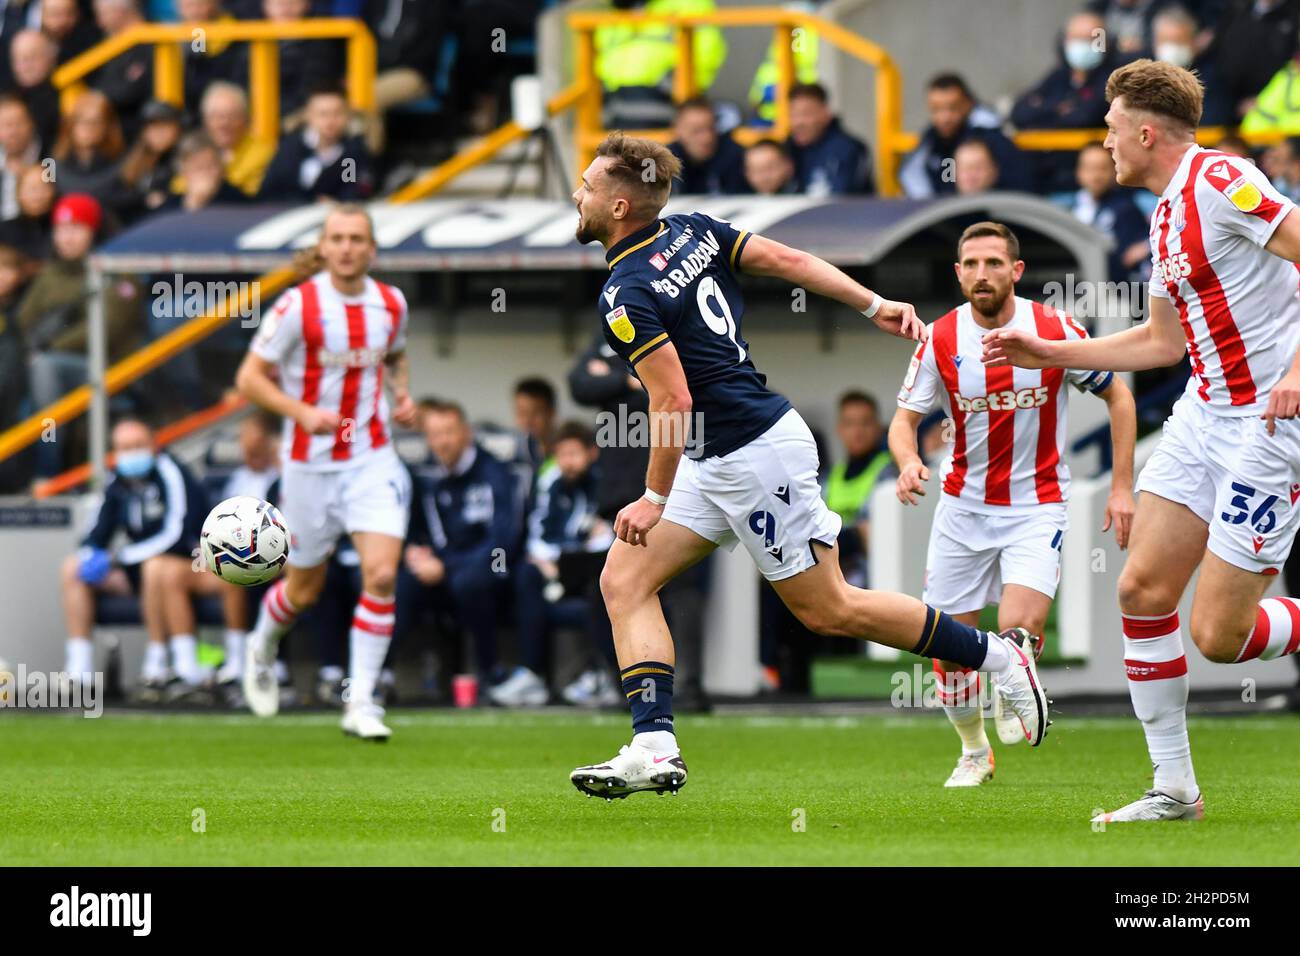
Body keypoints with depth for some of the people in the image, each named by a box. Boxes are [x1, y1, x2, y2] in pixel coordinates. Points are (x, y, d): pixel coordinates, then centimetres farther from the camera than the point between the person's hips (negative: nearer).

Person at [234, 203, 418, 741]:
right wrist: (303, 412, -22)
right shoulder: (298, 306, -12)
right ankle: (262, 649, 44)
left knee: (381, 575, -15)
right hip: (310, 465, -2)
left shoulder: (391, 305, 1)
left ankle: (360, 703, -9)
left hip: (373, 459, 2)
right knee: (304, 589, 10)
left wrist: (402, 395, 4)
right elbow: (250, 378, -8)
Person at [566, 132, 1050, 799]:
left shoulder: (625, 297, -20)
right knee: (624, 580, 2)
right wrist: (875, 305, 6)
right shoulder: (694, 232, 5)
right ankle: (654, 748, -6)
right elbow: (787, 260, 3)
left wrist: (656, 500, -16)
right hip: (713, 462, 10)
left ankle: (997, 654, 12)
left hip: (754, 455, -10)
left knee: (828, 610, 1)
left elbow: (673, 402, -24)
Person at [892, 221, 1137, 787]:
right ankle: (974, 752, 27)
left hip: (1037, 503, -2)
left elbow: (1118, 396, 3)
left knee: (1019, 627, -23)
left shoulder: (1055, 330, -10)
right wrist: (908, 461, -23)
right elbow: (904, 418, 0)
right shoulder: (940, 341, -6)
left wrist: (1122, 486, -1)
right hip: (963, 504, 2)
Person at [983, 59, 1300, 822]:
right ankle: (1175, 788, 10)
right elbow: (1162, 341, 25)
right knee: (1143, 588, 2)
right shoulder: (1167, 215, 15)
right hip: (1206, 410, 9)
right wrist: (1049, 353, 24)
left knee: (1218, 635, -11)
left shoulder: (1219, 180, -15)